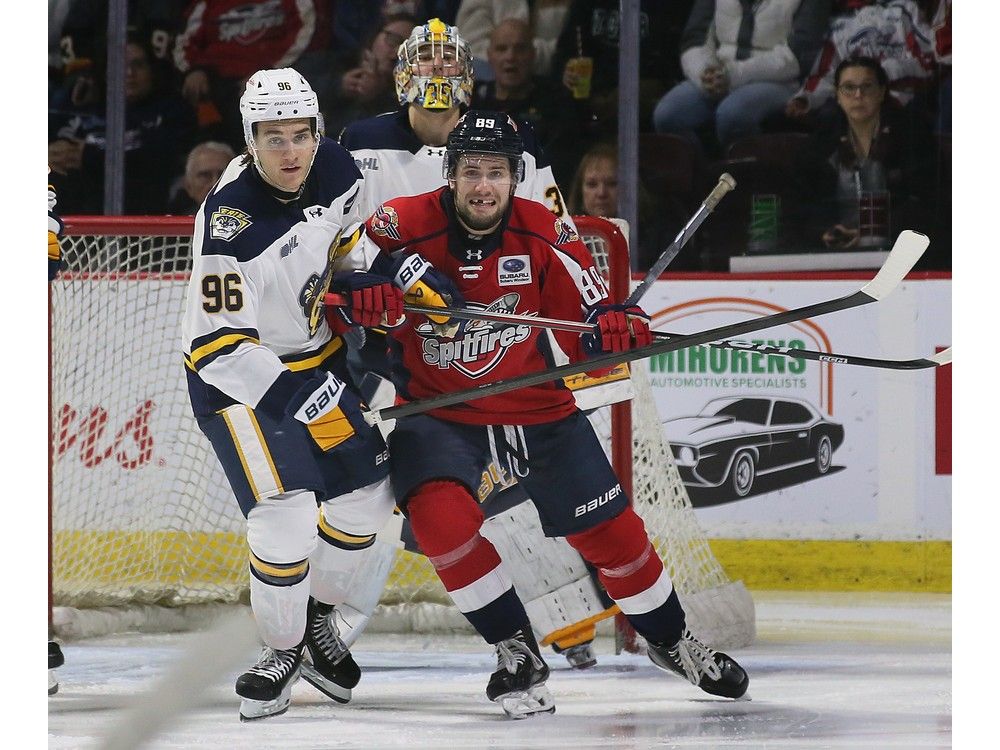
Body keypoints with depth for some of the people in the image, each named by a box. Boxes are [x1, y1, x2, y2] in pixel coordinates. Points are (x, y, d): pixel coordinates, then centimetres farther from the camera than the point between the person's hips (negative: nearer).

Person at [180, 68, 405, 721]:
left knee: (367, 498, 8)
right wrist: (298, 403, -38)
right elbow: (220, 345, -31)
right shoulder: (229, 220, -31)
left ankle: (316, 619, 31)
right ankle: (282, 651, 3)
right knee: (286, 514, -19)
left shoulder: (336, 170, -11)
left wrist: (359, 286, -4)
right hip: (236, 375, -7)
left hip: (316, 357, 7)